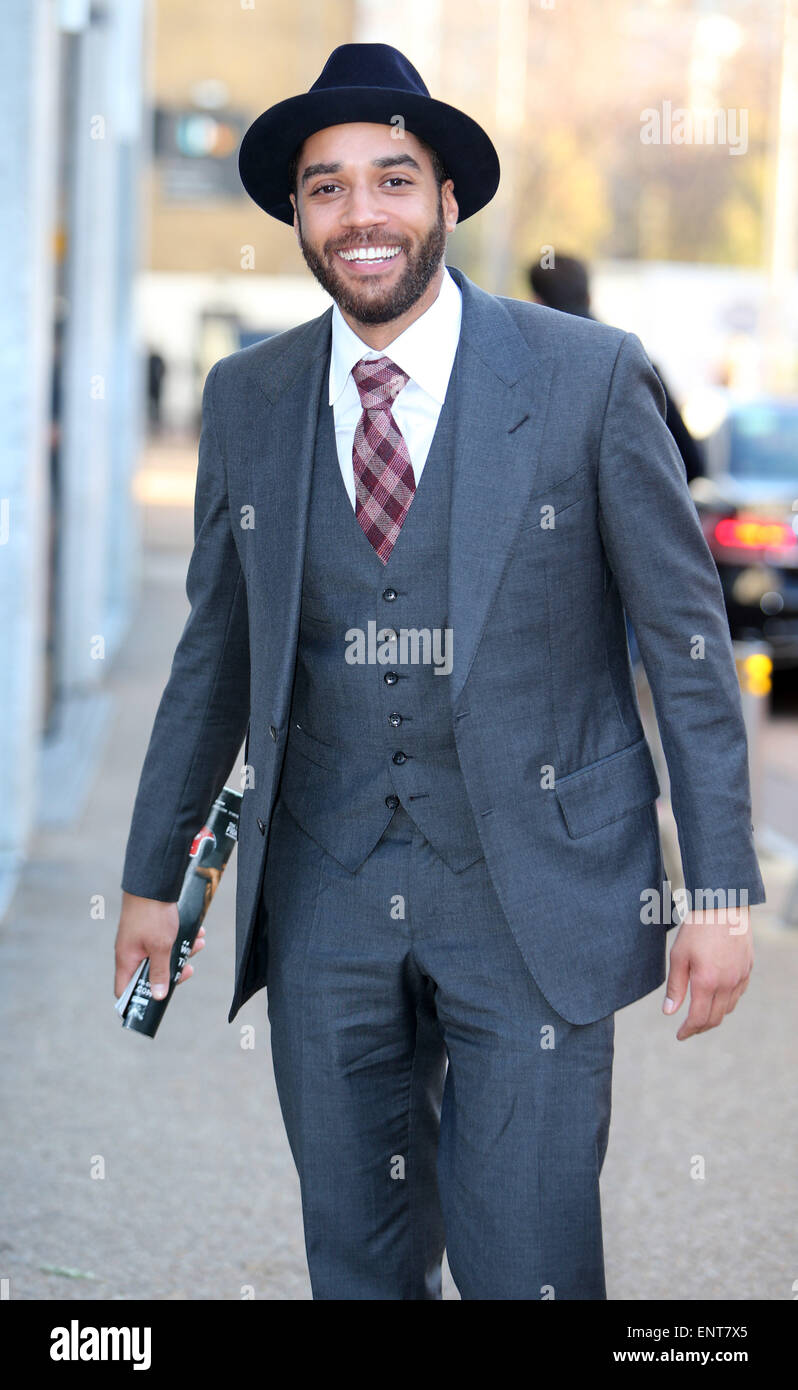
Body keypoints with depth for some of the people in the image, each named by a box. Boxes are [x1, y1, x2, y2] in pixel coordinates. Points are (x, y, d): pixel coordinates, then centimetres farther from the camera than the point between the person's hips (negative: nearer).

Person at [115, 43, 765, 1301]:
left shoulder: (588, 377, -6)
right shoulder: (246, 400, 5)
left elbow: (688, 636, -3)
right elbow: (216, 650, 13)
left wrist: (723, 889, -7)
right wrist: (154, 871, 15)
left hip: (535, 890, -3)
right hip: (325, 900, 3)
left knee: (526, 1266, -4)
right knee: (357, 1264, 10)